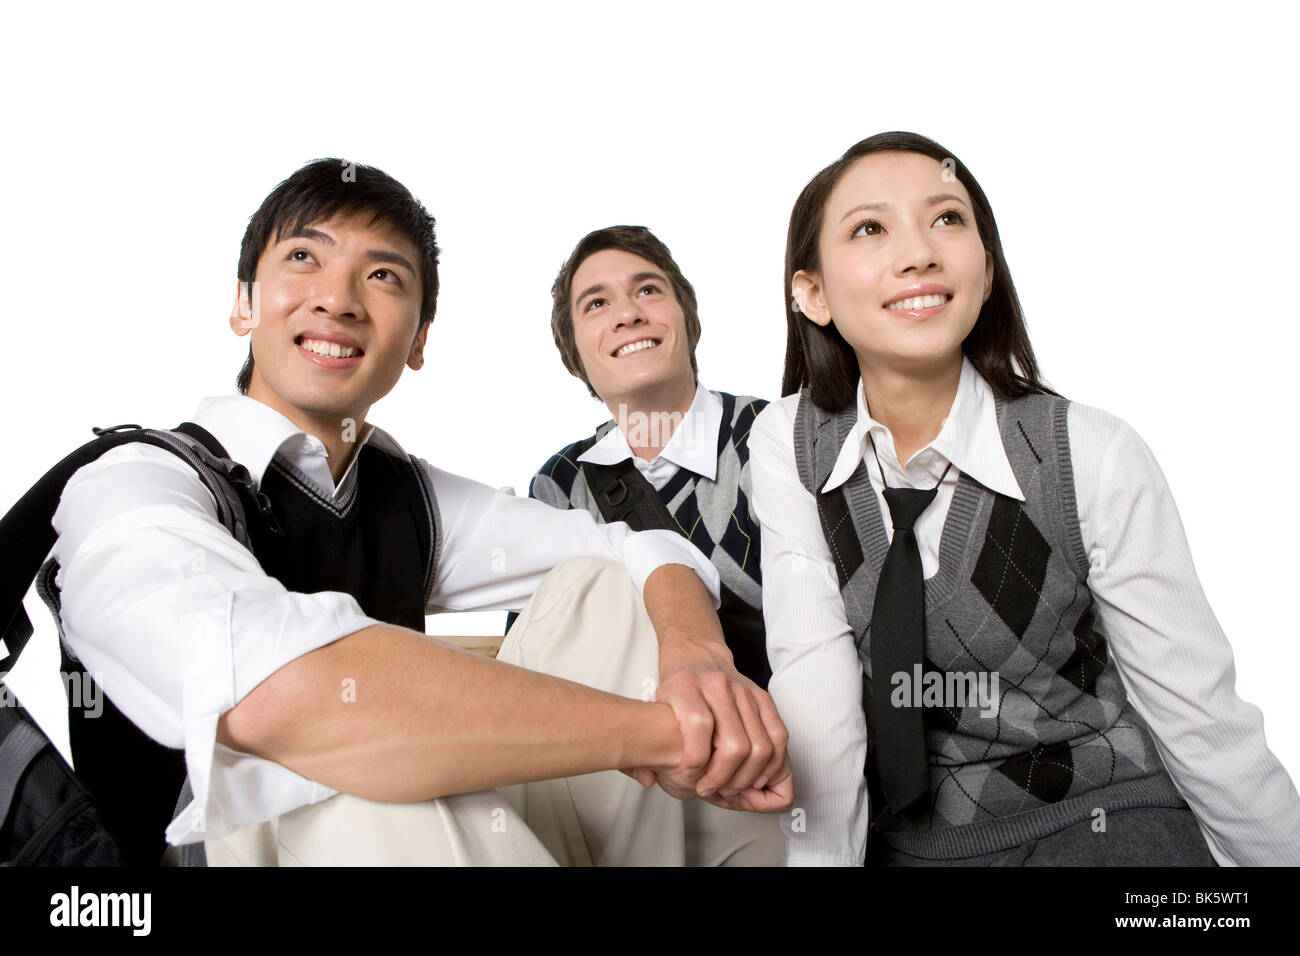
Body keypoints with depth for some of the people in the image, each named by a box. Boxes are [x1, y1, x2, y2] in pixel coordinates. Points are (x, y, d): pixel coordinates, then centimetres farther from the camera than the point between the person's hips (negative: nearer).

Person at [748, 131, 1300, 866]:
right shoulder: (787, 446, -10)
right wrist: (820, 855, -19)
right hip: (897, 834, 3)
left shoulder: (1096, 458, -15)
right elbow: (812, 678, -14)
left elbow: (1204, 722, -8)